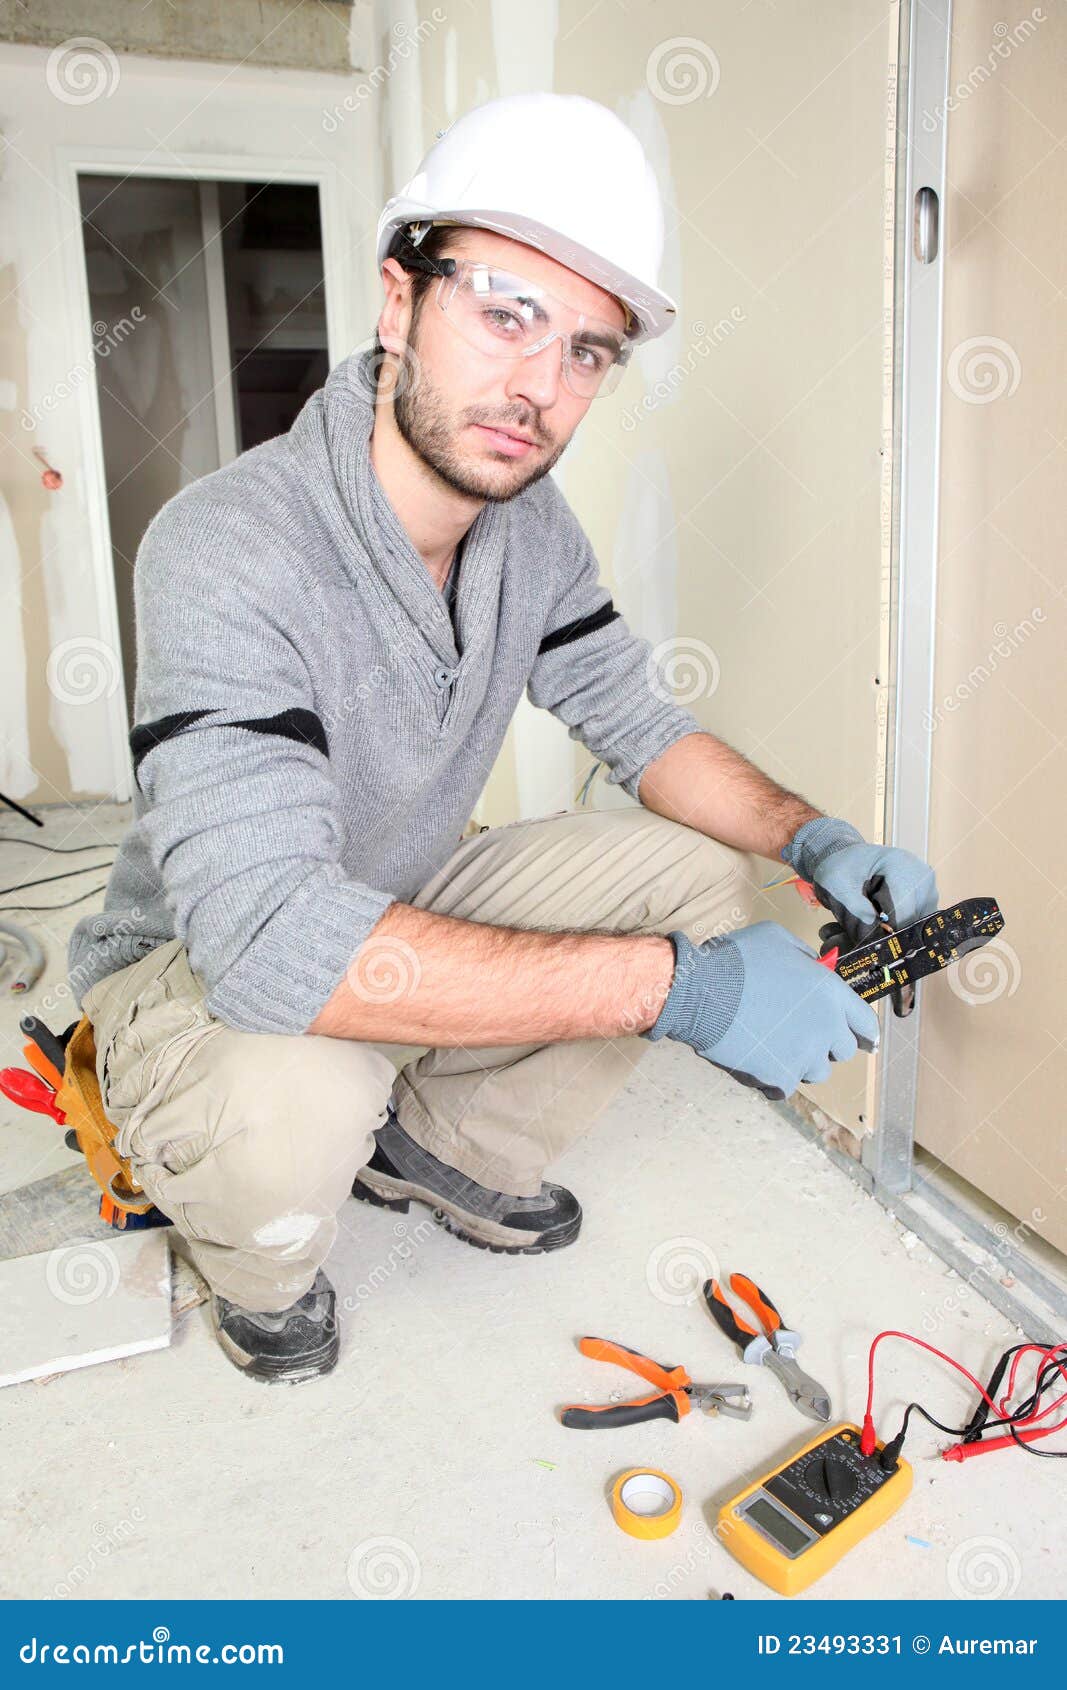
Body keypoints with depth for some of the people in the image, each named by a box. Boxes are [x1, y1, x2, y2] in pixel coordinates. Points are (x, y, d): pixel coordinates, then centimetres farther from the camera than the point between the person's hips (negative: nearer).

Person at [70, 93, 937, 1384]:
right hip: (195, 962, -6)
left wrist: (811, 840, -18)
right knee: (294, 1100, -39)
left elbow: (641, 727, 2)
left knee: (700, 873, -7)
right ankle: (258, 1264, 2)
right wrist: (679, 986, -42)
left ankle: (436, 1146, 12)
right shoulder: (229, 552, -32)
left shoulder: (529, 524, -8)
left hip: (405, 904, 7)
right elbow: (270, 939, -42)